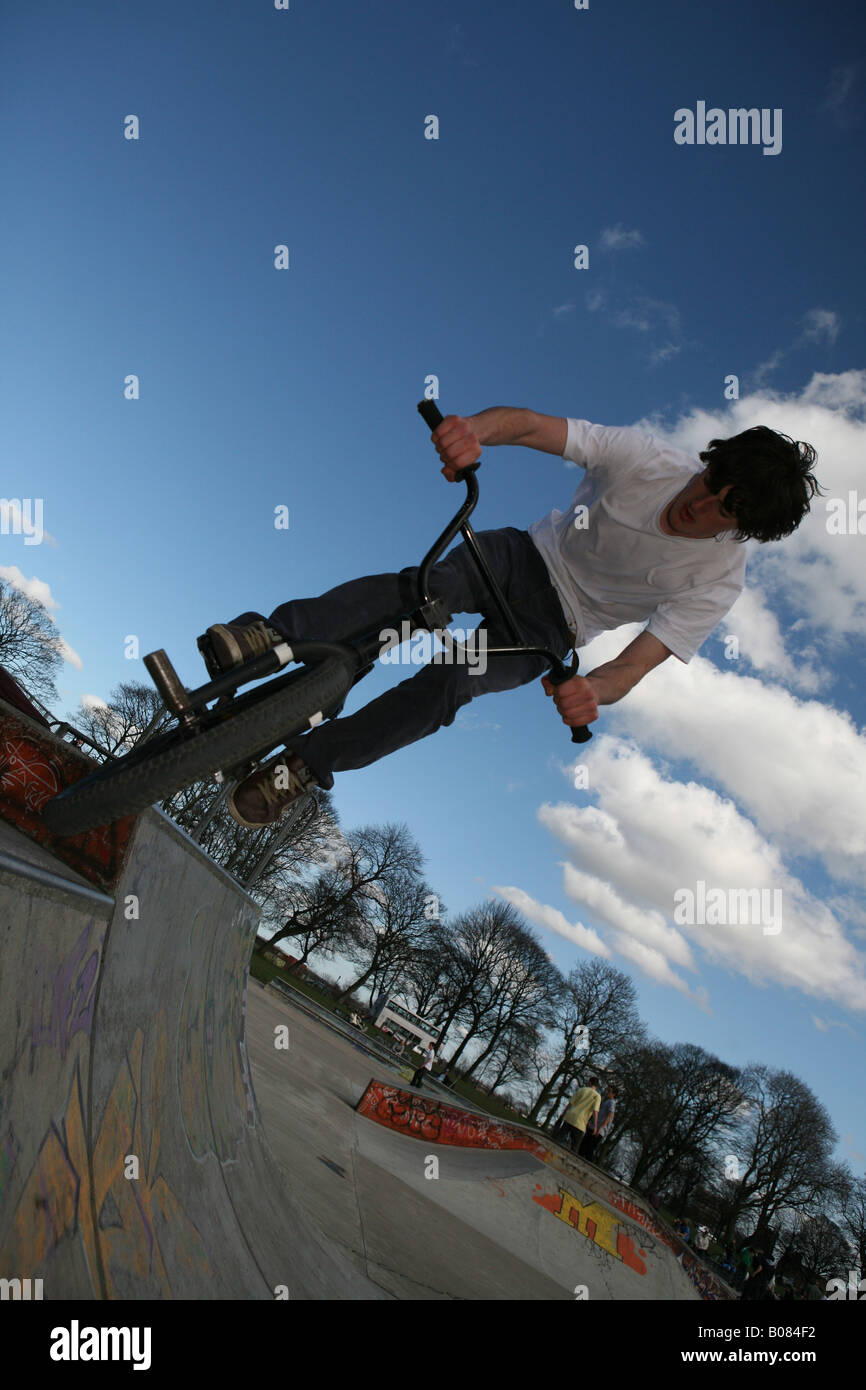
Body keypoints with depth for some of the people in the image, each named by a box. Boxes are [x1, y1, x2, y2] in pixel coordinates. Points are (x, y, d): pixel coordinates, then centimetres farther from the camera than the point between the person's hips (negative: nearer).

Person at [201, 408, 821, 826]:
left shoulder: (718, 583, -18)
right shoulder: (651, 457, -17)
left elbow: (634, 667, -25)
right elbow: (526, 424, -21)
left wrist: (593, 689, -49)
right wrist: (472, 428, -44)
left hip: (553, 628, -1)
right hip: (527, 555, 2)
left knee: (450, 680, -27)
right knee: (421, 589, -33)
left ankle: (307, 763, -18)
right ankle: (274, 633, -34)